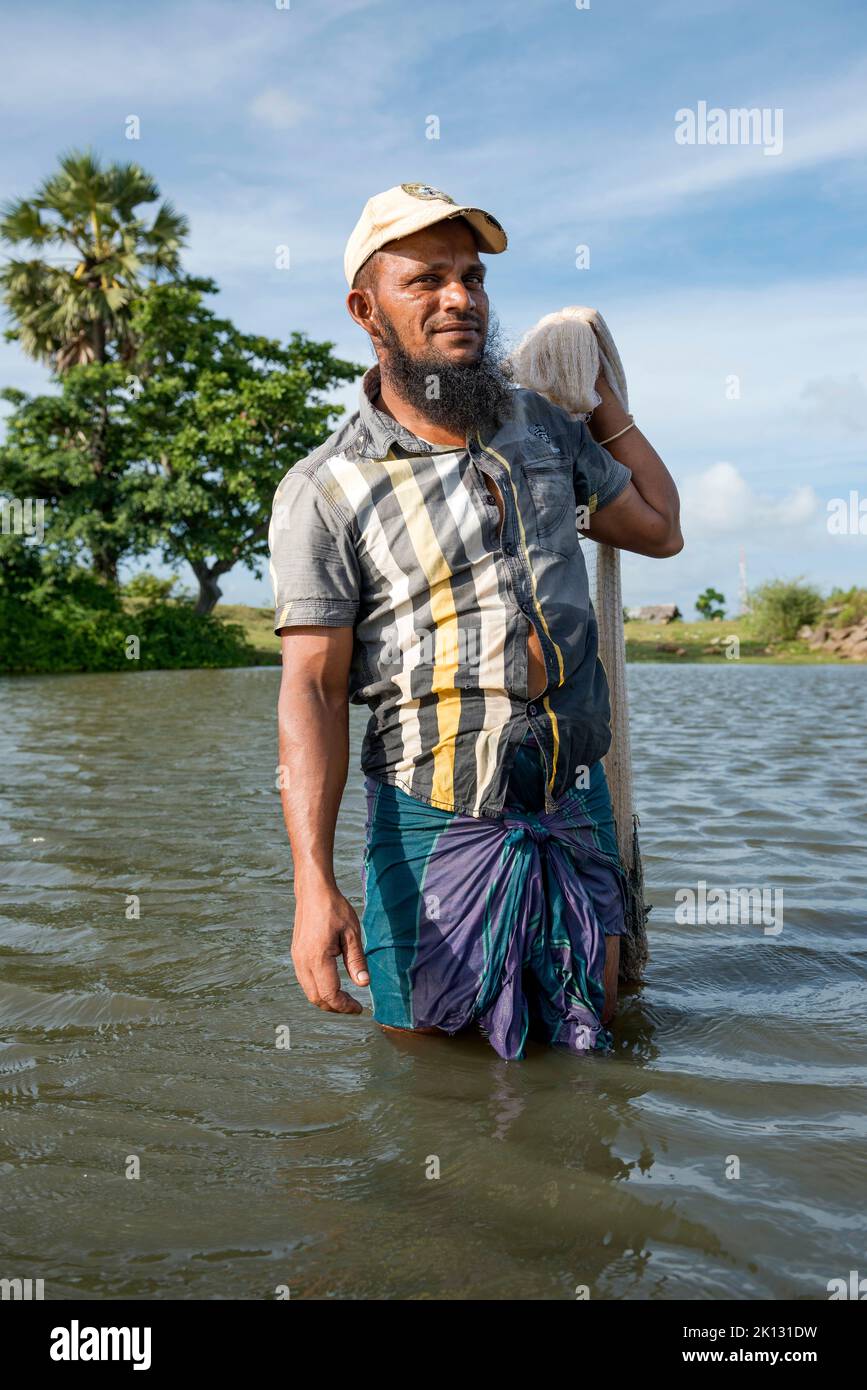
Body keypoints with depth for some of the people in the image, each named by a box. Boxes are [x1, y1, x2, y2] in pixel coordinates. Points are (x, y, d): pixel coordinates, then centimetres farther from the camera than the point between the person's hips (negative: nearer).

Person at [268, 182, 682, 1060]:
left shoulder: (541, 427, 8)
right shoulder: (323, 490, -8)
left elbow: (658, 529, 22)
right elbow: (311, 692, -13)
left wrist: (604, 403, 21)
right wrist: (313, 884, -22)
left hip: (576, 809, 5)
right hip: (436, 823, -4)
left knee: (589, 1042, 18)